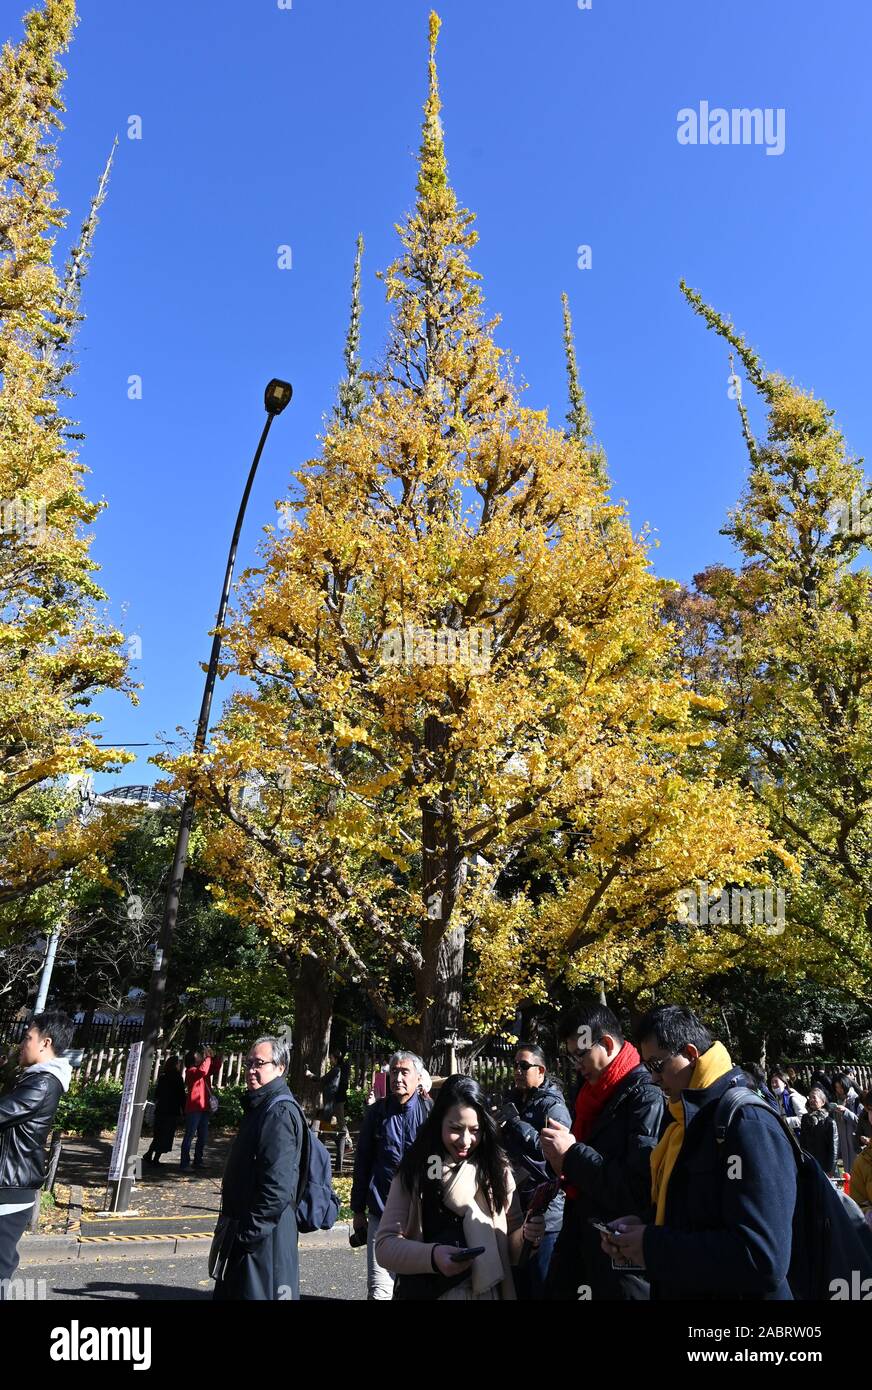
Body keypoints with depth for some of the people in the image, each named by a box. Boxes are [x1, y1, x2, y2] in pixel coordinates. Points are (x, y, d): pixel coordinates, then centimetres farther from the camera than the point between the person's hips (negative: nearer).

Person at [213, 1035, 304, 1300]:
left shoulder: (280, 1112, -22)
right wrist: (236, 1225, 19)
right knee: (228, 1292, 20)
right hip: (245, 1230, 10)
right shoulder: (259, 1107, 12)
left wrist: (250, 1231, -22)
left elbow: (277, 1186, -28)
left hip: (265, 1237, -10)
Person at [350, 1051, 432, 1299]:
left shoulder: (430, 1112, -4)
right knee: (379, 1288, 1)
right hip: (381, 1211, 1)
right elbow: (362, 1162, 8)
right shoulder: (377, 1112, 1)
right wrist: (358, 1209, 8)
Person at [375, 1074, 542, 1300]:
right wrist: (431, 1256, -31)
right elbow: (385, 1245, -14)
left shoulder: (497, 1170, -8)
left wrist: (526, 1237, -25)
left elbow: (509, 1249, -2)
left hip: (486, 1292, 1)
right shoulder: (413, 1171, -11)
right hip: (424, 1291, -1)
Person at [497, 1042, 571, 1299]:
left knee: (540, 1286, 3)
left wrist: (515, 1122, -22)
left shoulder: (553, 1106, -12)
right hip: (514, 1205, 8)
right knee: (517, 1282, 16)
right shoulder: (513, 1101, 12)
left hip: (543, 1212, -7)